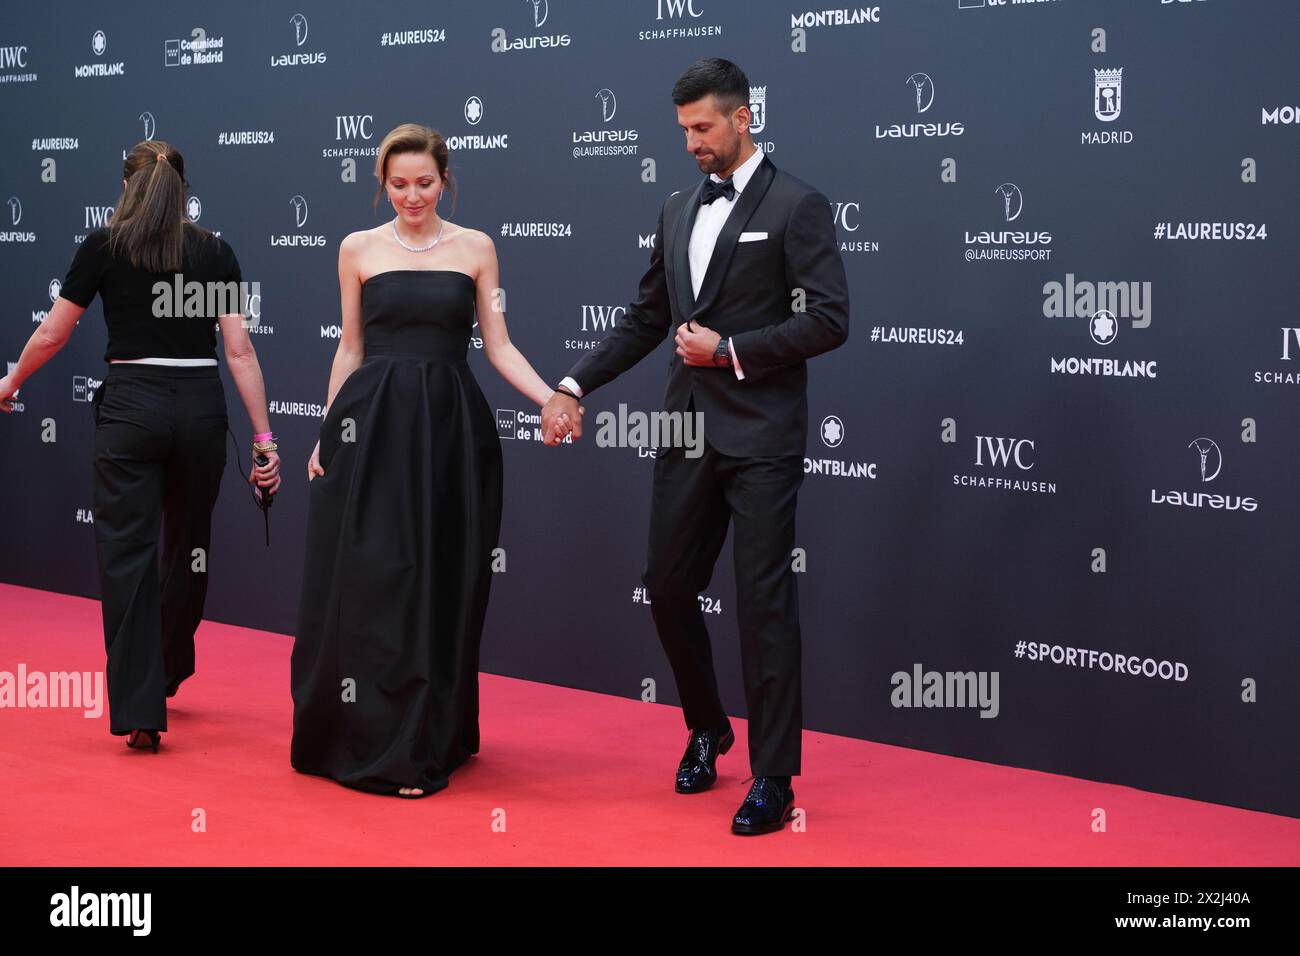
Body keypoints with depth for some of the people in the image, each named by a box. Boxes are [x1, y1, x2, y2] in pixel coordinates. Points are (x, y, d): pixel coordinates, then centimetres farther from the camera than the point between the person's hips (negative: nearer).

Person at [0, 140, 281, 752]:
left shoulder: (104, 247, 2)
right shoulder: (214, 251, 6)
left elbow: (51, 336, 6)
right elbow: (240, 350, 0)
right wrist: (263, 437, 1)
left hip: (130, 408, -2)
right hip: (200, 409, 3)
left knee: (127, 556, 0)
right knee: (187, 547, 20)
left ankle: (140, 712, -8)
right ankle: (166, 674, 40)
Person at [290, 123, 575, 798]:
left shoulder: (475, 248, 5)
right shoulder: (359, 249, 5)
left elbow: (498, 345, 3)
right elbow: (350, 348, 9)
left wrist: (552, 400, -12)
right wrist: (327, 434, 4)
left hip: (451, 427, 1)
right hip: (374, 422, 0)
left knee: (441, 585, 4)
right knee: (369, 581, -3)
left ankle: (429, 740, 15)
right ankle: (368, 739, 10)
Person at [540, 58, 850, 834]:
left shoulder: (795, 206, -6)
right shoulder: (679, 211, 14)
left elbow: (830, 320, -12)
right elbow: (646, 320, 18)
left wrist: (731, 351, -14)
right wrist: (575, 386, 10)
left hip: (761, 437, -6)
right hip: (689, 431, 6)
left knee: (765, 603, -4)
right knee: (669, 586, 10)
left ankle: (773, 779, 4)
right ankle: (707, 728, 33)